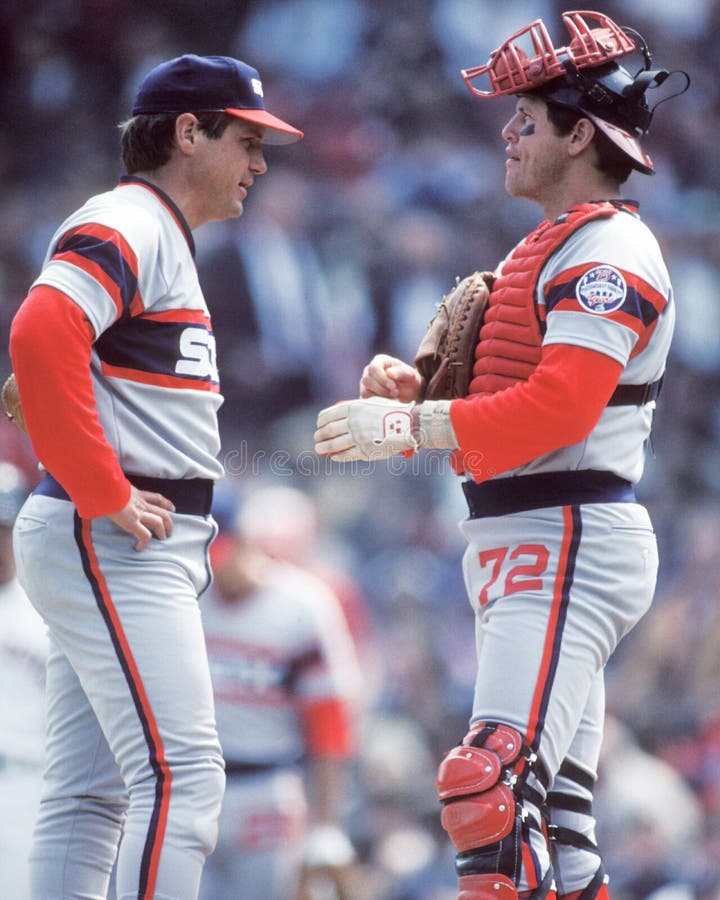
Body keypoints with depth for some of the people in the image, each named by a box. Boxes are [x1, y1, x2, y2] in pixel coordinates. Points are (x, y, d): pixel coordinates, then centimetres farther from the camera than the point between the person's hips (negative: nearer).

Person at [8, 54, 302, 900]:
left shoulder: (163, 239, 23)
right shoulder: (122, 227, -10)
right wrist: (103, 495, -24)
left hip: (143, 545, 11)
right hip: (112, 545, -11)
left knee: (90, 797, 8)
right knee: (182, 775, -17)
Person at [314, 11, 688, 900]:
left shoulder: (609, 251, -11)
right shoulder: (542, 250, 22)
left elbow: (556, 408, -24)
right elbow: (500, 403, 22)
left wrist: (411, 428, -24)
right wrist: (414, 391, 2)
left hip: (568, 542, -11)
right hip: (522, 549, 11)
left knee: (491, 785, -23)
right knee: (552, 823, 11)